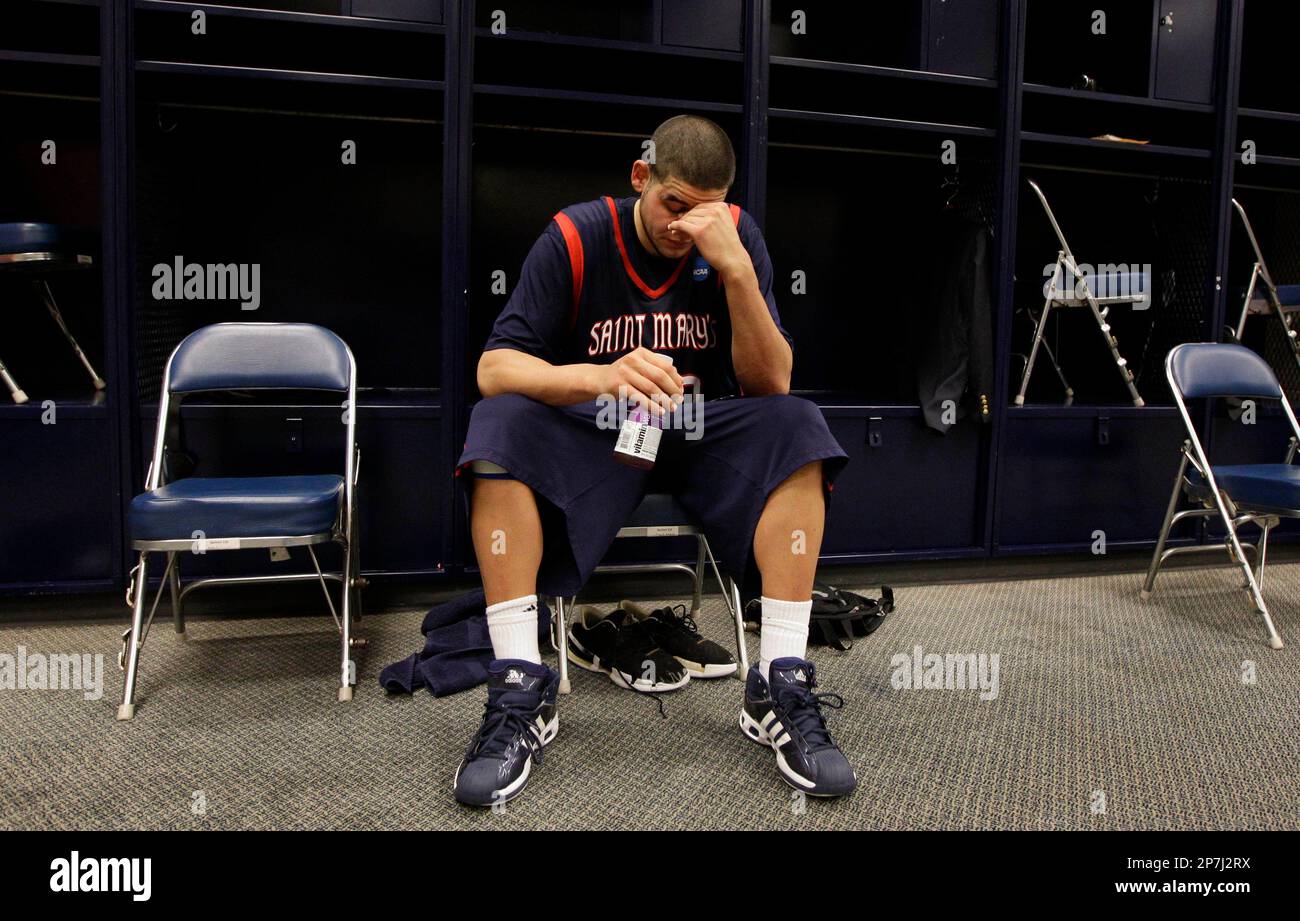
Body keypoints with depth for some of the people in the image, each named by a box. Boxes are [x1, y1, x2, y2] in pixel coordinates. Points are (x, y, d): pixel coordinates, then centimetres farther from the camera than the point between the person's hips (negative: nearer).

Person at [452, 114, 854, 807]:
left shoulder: (737, 235, -8)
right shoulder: (575, 238, -13)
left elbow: (770, 384, -14)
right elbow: (493, 367, -21)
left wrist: (736, 269, -29)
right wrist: (599, 376, -41)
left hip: (701, 432, 2)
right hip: (592, 434, -1)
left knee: (795, 427, -26)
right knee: (501, 422, -30)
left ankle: (781, 686, -24)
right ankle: (521, 690, -27)